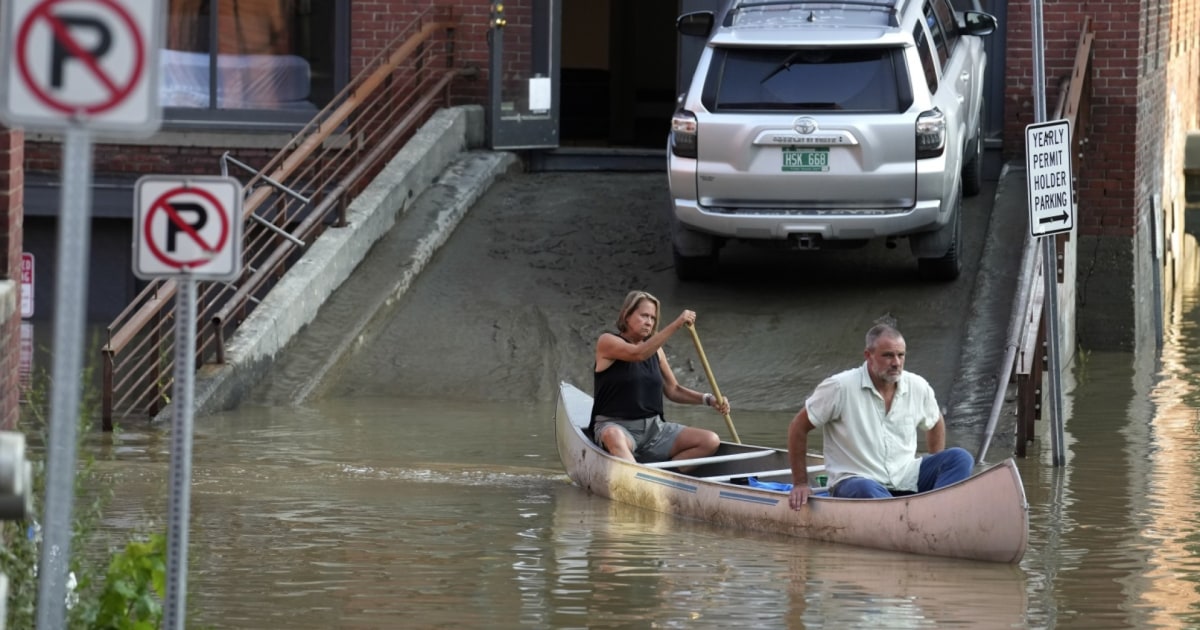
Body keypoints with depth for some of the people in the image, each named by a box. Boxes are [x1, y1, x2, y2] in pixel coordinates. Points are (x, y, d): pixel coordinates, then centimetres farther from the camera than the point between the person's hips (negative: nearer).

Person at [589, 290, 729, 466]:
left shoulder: (656, 350, 16)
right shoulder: (607, 341, -4)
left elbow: (673, 390, 19)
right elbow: (638, 353, -23)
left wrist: (708, 399, 2)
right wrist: (675, 325, -28)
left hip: (653, 426, 7)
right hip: (616, 425, -7)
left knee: (710, 441, -12)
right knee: (614, 437, -43)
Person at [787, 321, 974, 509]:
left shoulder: (918, 387, 4)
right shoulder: (839, 388, -9)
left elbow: (935, 423, 25)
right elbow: (798, 428, -1)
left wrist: (938, 468, 15)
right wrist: (800, 484, -1)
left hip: (905, 478, 5)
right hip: (853, 481, -5)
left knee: (960, 458, -17)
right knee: (867, 490, -40)